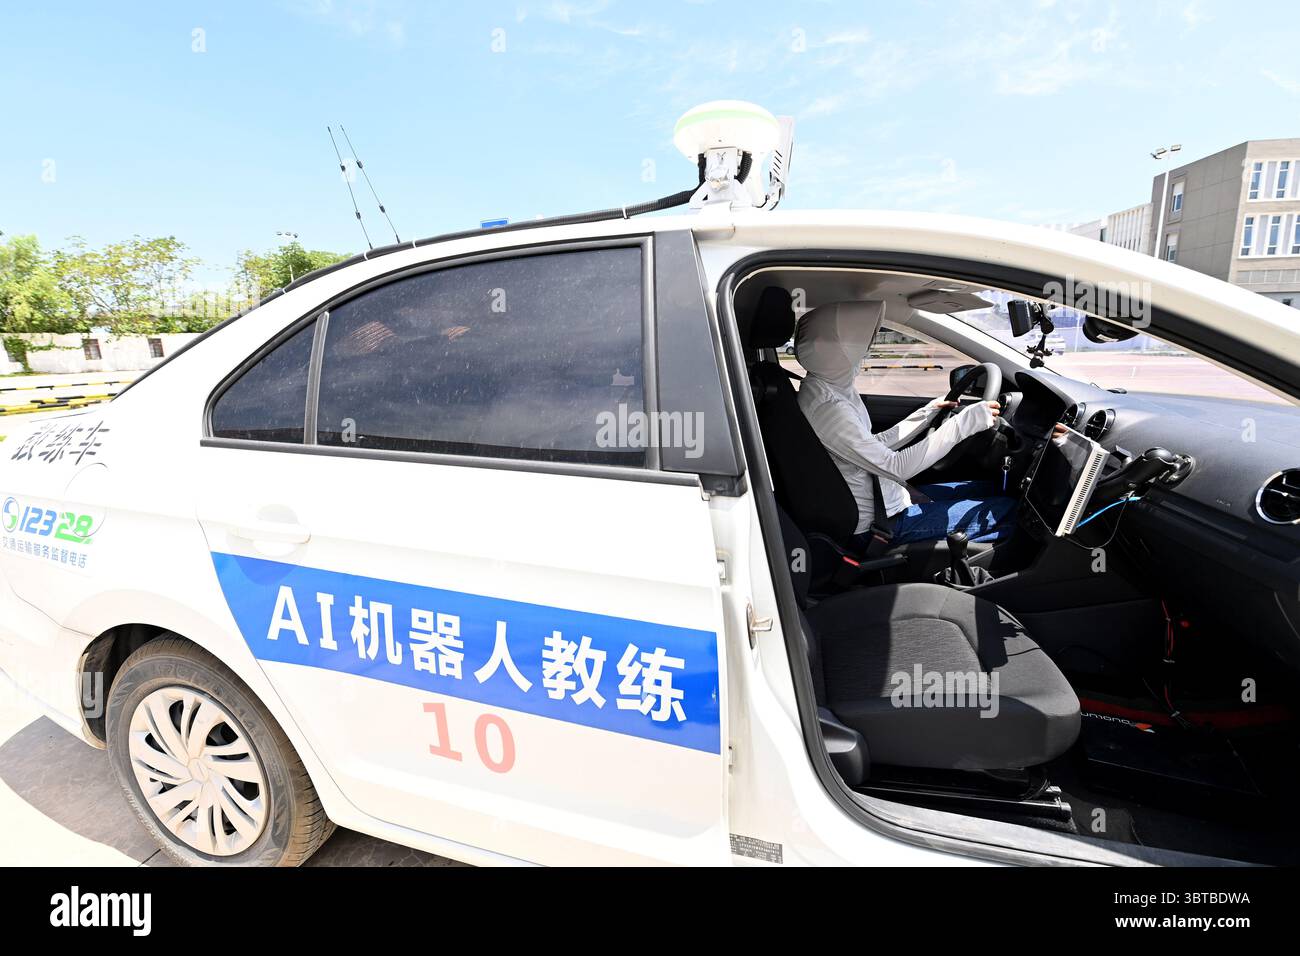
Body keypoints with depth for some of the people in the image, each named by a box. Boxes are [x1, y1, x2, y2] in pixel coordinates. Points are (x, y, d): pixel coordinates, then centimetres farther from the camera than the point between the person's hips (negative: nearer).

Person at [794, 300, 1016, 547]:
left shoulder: (835, 387, 4)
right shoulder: (826, 404, -28)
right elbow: (896, 467, -26)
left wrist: (927, 414, 9)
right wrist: (963, 423, -21)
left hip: (885, 497, 10)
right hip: (880, 523, -10)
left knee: (988, 488, 18)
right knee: (1008, 509, -4)